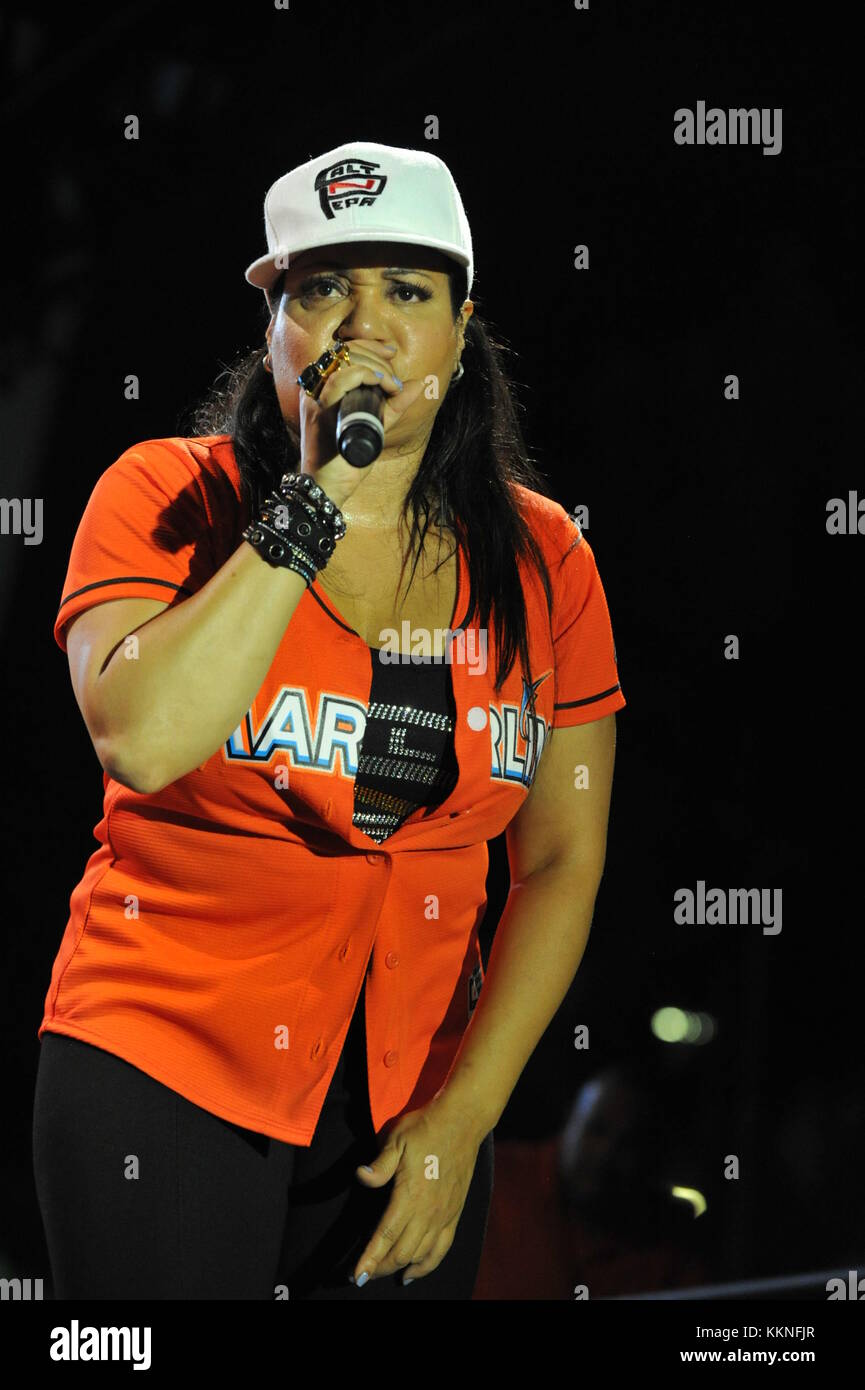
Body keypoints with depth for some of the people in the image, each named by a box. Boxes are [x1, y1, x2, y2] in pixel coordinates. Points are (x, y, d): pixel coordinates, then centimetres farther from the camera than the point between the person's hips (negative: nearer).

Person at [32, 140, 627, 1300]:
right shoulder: (169, 497, -7)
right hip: (167, 1072, -3)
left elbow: (562, 859, 4)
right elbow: (140, 738, -25)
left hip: (415, 1099, 3)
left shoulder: (540, 554, 2)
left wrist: (465, 1112, -5)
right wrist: (316, 503, -22)